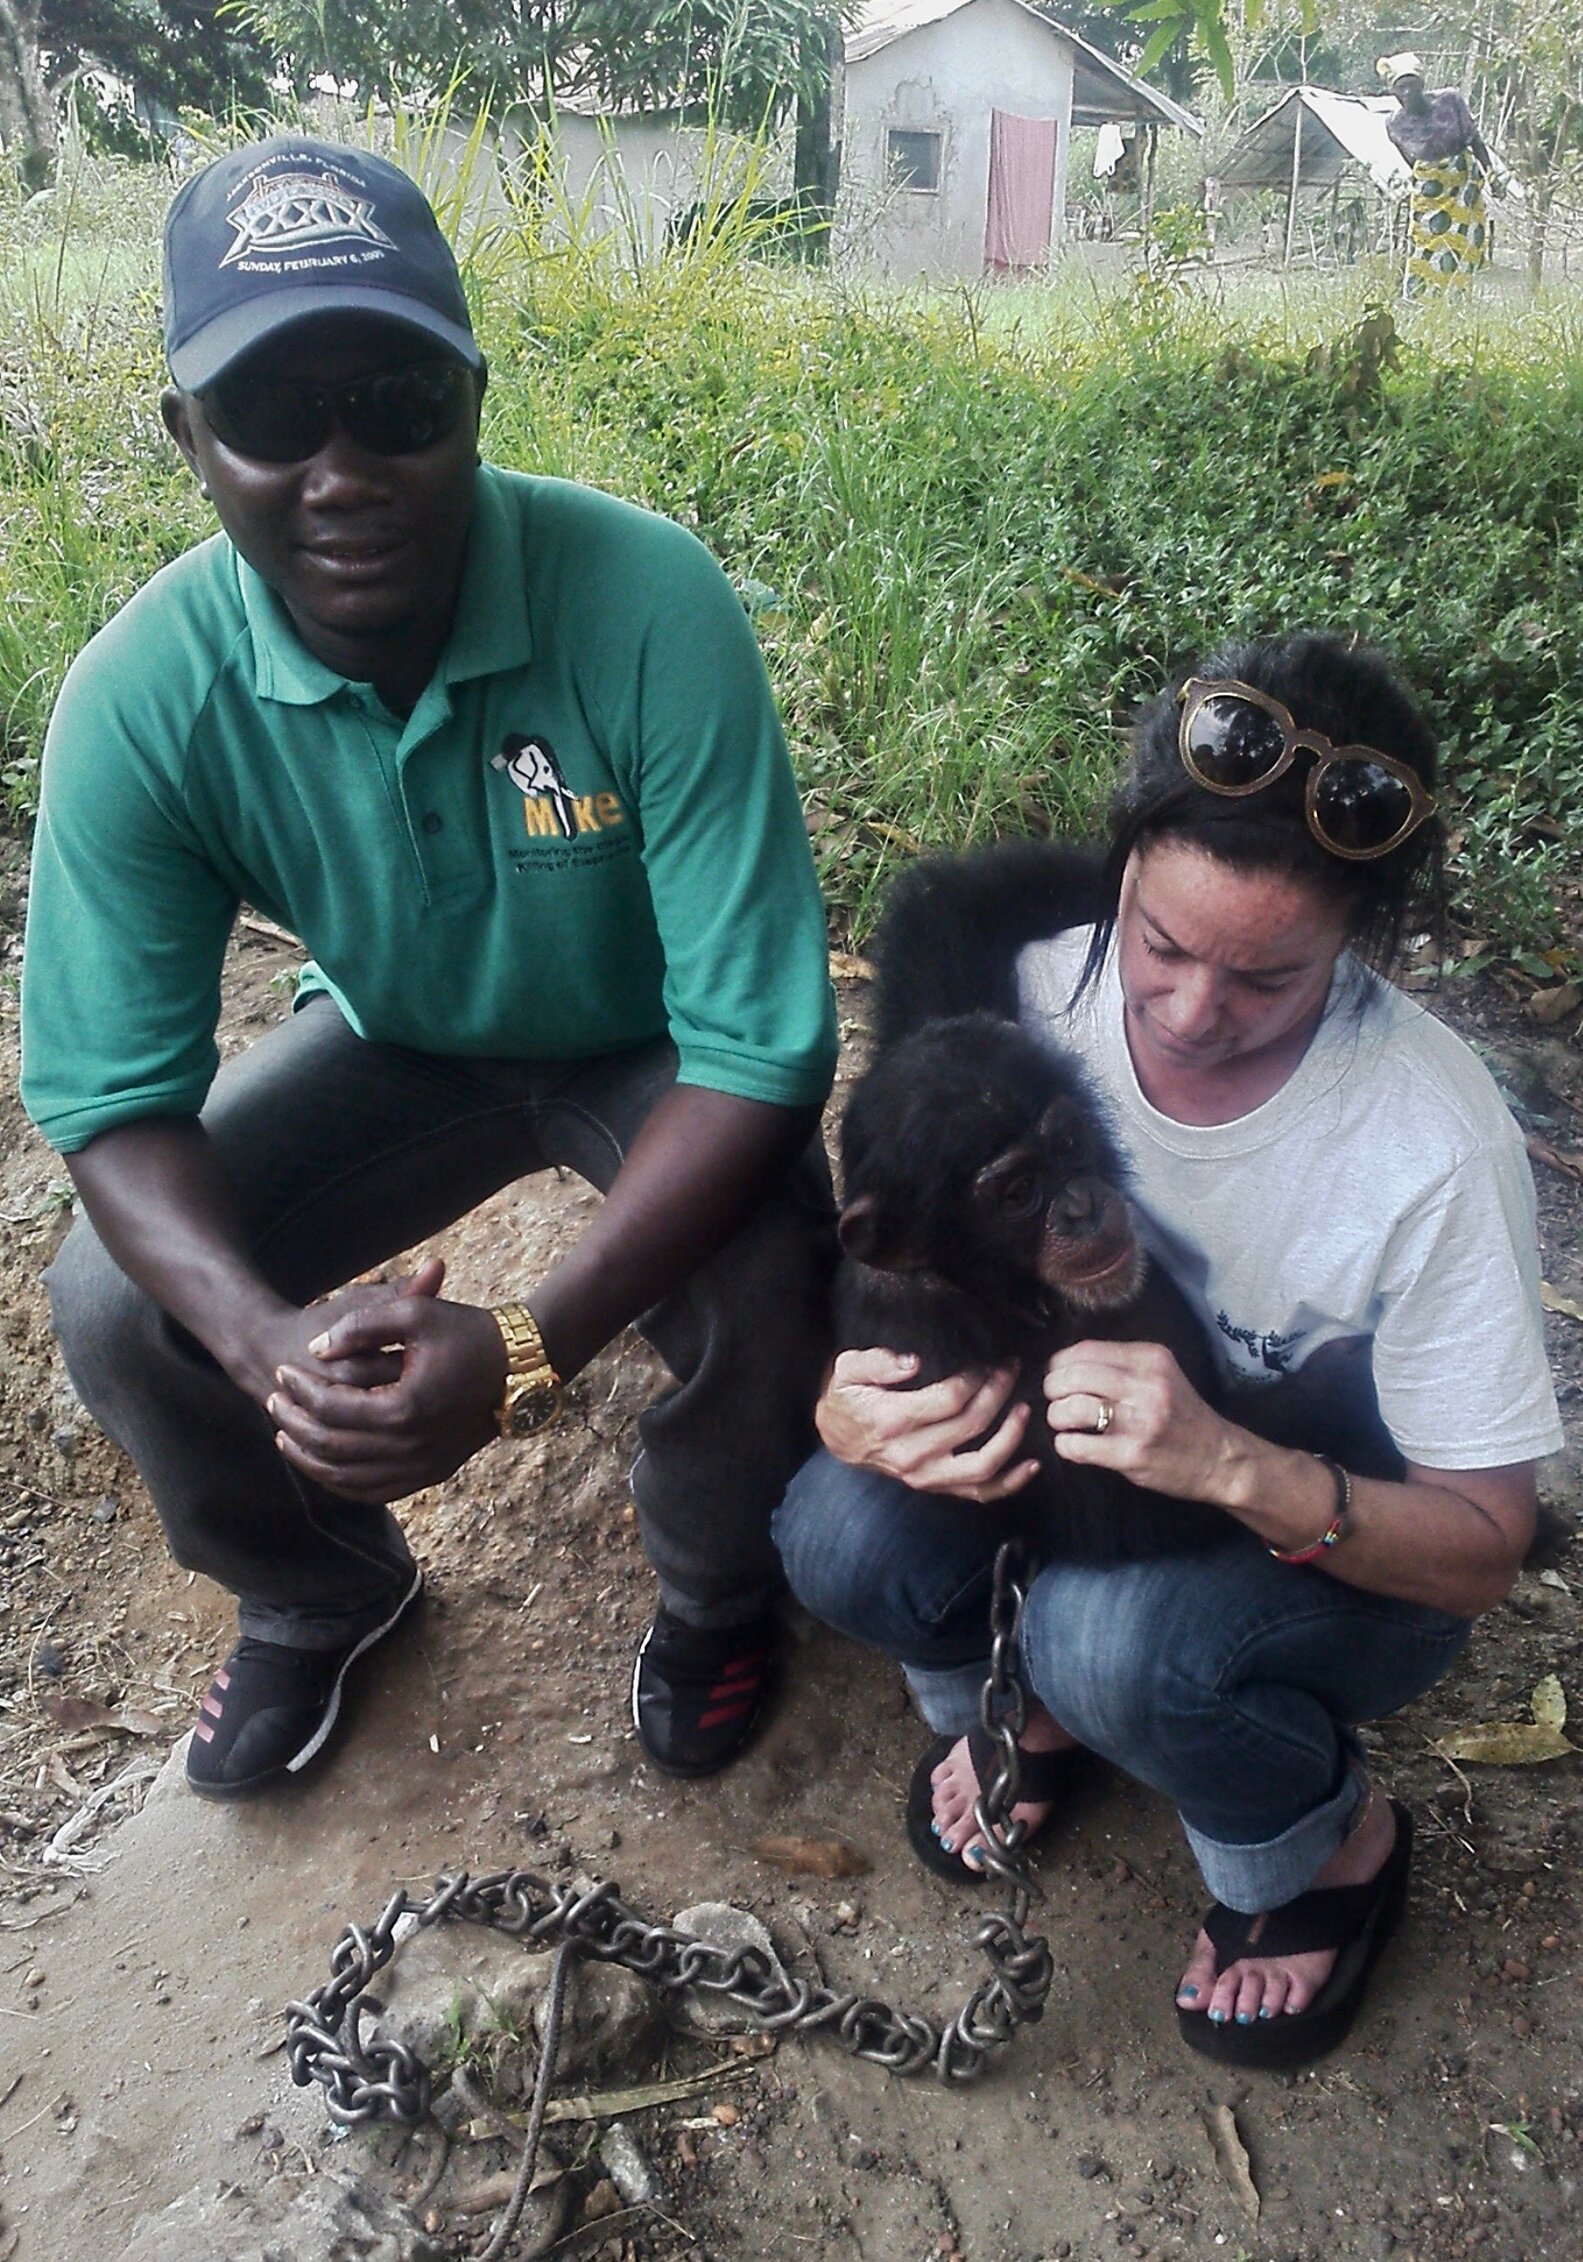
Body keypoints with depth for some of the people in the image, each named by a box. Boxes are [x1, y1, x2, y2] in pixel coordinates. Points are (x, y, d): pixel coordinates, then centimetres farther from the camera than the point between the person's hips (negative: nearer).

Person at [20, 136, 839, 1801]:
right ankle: (317, 1596, 21)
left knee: (764, 1309, -30)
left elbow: (759, 1041, -32)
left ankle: (711, 1594, 10)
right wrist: (268, 1337, -38)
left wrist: (524, 1347, -40)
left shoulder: (650, 610, -33)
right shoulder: (142, 698, -24)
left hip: (651, 1050, -2)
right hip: (400, 1041, 3)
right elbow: (112, 1095, -18)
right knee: (112, 1306, -14)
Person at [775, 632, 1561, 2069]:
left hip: (1347, 1550, -2)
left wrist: (1231, 1462, -40)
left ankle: (1337, 1845, 2)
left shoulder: (1435, 1147, -29)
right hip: (1070, 1463, 3)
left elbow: (1484, 1551, -20)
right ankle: (1021, 1703, 11)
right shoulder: (1033, 998, -22)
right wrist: (856, 1401, -34)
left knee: (1111, 1637, -34)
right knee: (841, 1534, -25)